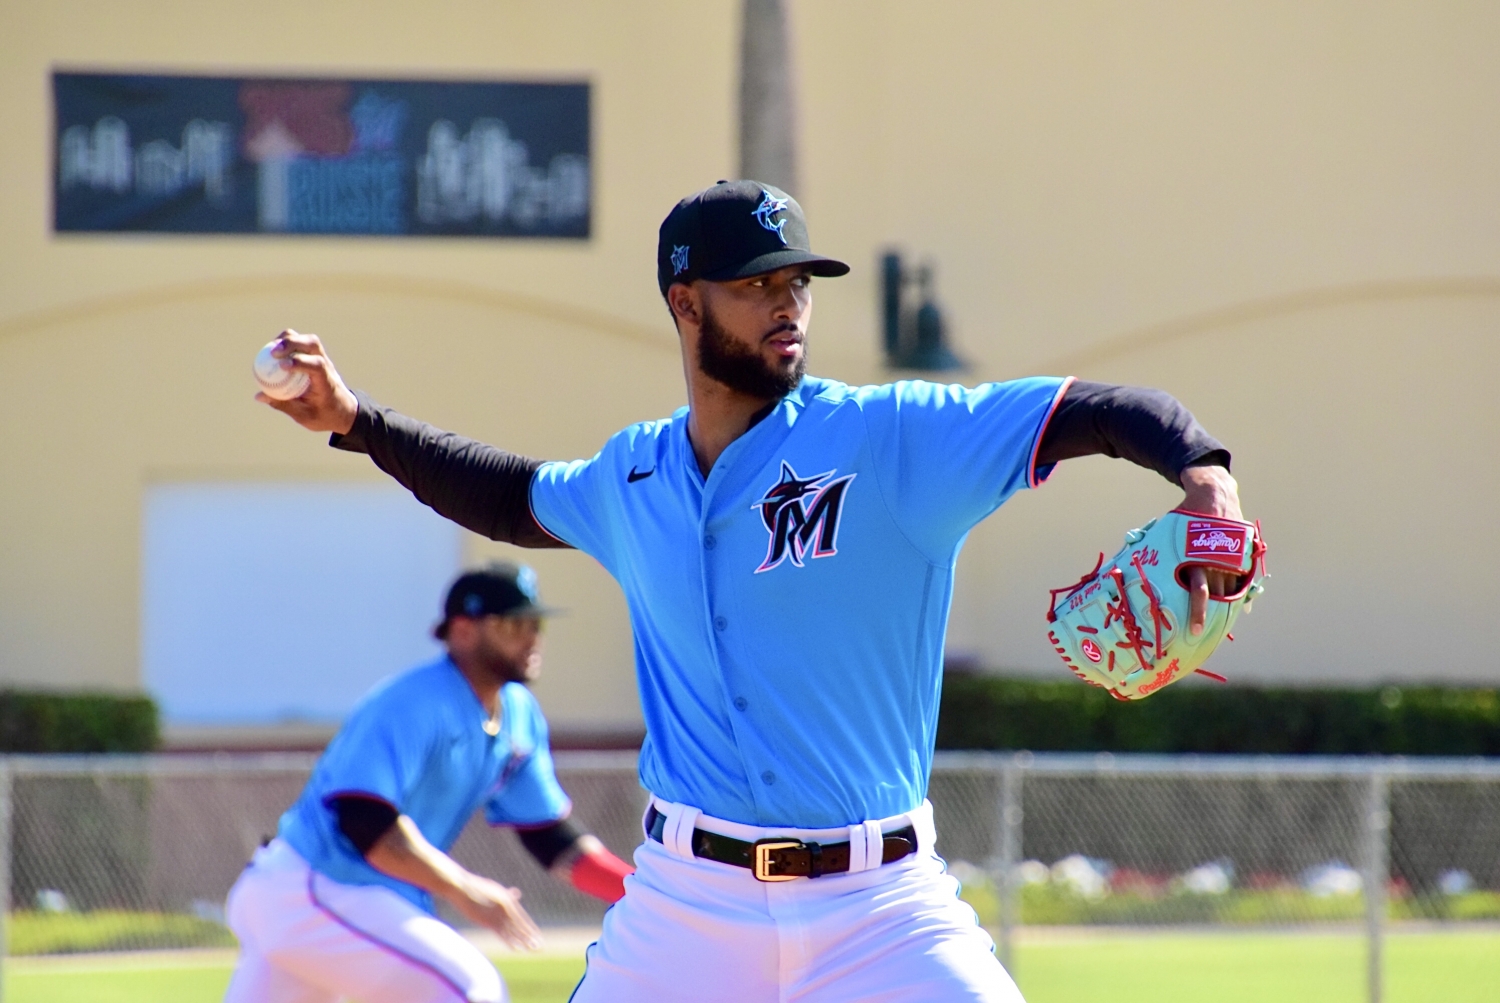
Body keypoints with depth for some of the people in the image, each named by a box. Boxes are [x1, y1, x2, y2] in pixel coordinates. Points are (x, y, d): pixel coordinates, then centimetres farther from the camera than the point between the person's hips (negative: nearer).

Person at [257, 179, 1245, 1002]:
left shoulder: (894, 437, -6)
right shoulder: (631, 478, 9)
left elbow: (1100, 412, -13)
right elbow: (519, 499, 32)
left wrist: (1204, 473, -33)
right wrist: (355, 420, 26)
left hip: (881, 909, -3)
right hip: (687, 899, 3)